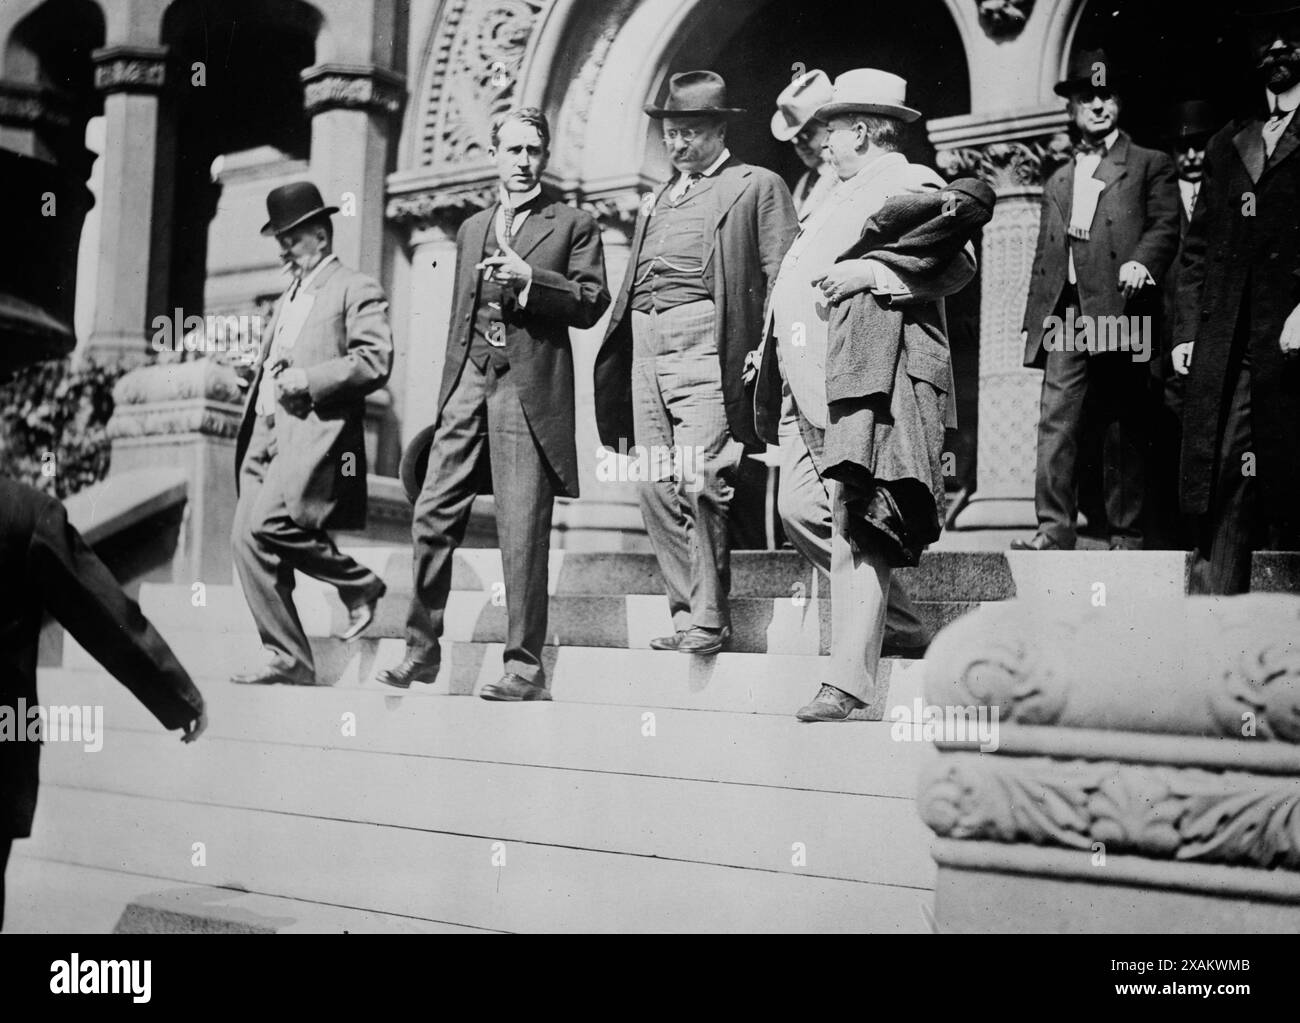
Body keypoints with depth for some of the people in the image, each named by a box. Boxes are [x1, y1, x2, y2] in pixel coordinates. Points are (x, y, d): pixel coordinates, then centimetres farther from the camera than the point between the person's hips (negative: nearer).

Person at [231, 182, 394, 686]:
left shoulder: (356, 290, 0)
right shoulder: (288, 297, 27)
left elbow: (375, 361, -13)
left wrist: (307, 379, -17)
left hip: (313, 431, -9)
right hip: (266, 434, 9)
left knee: (269, 524, -24)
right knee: (245, 540, -1)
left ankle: (359, 584, -2)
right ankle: (287, 660, 5)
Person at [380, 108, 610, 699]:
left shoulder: (574, 226, 9)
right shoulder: (471, 229, 24)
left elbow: (592, 305, -1)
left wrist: (530, 279, -13)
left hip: (531, 388, -5)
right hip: (468, 384, 5)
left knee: (523, 531, -6)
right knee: (433, 513, -1)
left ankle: (525, 668, -1)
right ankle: (422, 650, 10)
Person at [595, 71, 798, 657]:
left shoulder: (757, 187, 7)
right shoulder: (654, 204, 27)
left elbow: (782, 279, 0)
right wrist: (616, 356, 14)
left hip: (705, 342, -6)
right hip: (646, 349, 7)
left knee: (698, 482, -15)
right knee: (656, 490, 1)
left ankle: (709, 619, -8)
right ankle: (687, 613, 8)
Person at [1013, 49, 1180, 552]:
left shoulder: (1150, 166, 11)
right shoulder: (1057, 181, 24)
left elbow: (1166, 227, -2)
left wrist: (1142, 262, -22)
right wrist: (1035, 320, 13)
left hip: (1119, 313, -4)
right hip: (1066, 320, 4)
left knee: (1123, 430, -1)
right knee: (1056, 422, -7)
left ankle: (1127, 535, 4)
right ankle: (1055, 528, -8)